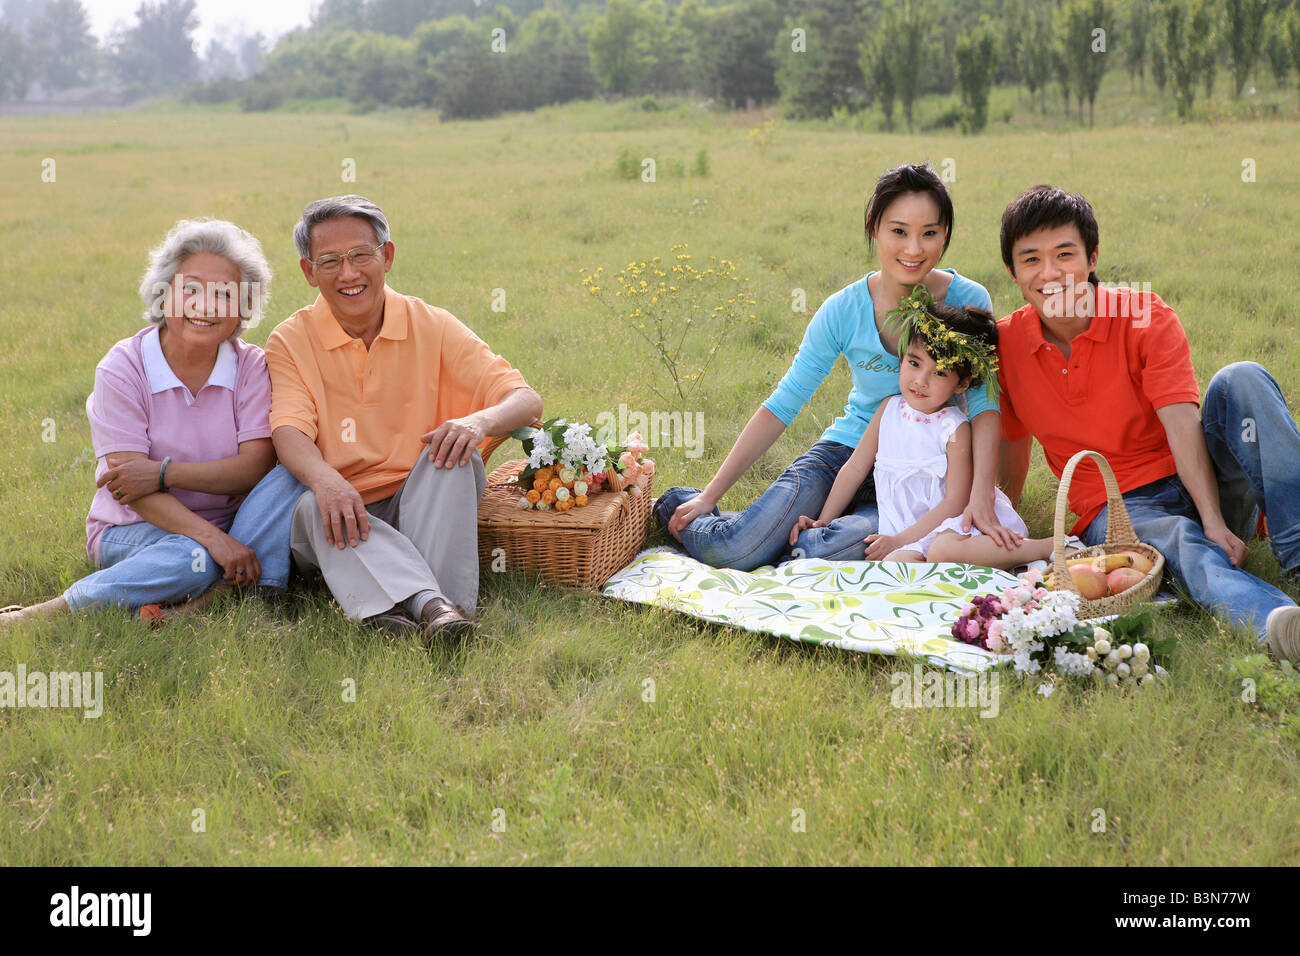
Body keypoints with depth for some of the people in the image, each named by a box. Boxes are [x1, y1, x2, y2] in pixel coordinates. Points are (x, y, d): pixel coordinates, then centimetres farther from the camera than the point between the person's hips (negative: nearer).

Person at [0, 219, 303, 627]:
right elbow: (132, 486, -17)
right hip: (134, 530, -2)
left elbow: (258, 466, -12)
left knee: (288, 479, -23)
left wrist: (165, 471, -25)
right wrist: (211, 537, -31)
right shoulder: (122, 368, -10)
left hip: (228, 527, 3)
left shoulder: (251, 366, -2)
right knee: (193, 559, -35)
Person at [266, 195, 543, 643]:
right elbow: (289, 430, -15)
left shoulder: (432, 326, 3)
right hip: (344, 516, 0)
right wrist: (324, 479, -39)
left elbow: (525, 400, -5)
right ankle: (431, 602, -52)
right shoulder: (290, 341, 2)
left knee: (456, 456, -28)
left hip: (424, 507, 1)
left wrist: (480, 421, -30)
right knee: (311, 507, -32)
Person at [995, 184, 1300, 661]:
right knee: (1178, 542, -38)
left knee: (1241, 380, -27)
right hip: (1115, 510, -1)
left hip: (1197, 485, 1)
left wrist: (1214, 521, -31)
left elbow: (1182, 424, -20)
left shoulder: (1145, 317, -7)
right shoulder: (1006, 343, -1)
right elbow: (1014, 444, 14)